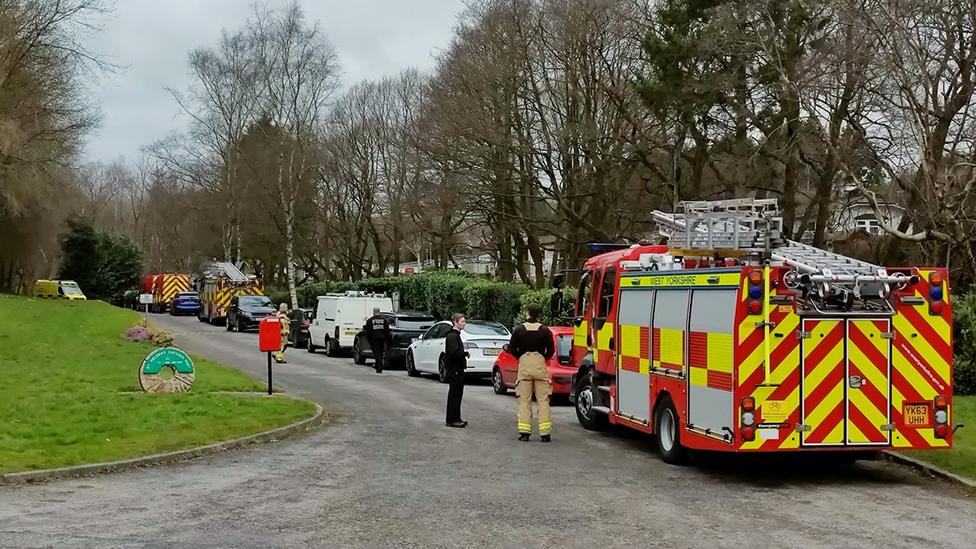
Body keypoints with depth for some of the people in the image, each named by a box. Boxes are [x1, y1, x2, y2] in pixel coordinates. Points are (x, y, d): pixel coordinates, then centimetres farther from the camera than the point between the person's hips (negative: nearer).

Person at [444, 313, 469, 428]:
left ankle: (456, 419, 20)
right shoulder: (452, 336, -15)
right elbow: (455, 353, -24)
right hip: (454, 370, -10)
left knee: (457, 394, 14)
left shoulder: (456, 335, 18)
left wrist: (463, 354, 4)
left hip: (458, 370, 10)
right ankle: (452, 420, -2)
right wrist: (466, 353, -11)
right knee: (454, 395, -6)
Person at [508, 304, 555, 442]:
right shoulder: (545, 331, -1)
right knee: (543, 400, 3)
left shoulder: (519, 330, 0)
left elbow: (512, 349, 0)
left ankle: (524, 432, -2)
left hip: (524, 364, 0)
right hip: (540, 365, 0)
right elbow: (551, 351, -1)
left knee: (524, 401, 5)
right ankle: (545, 433, -1)